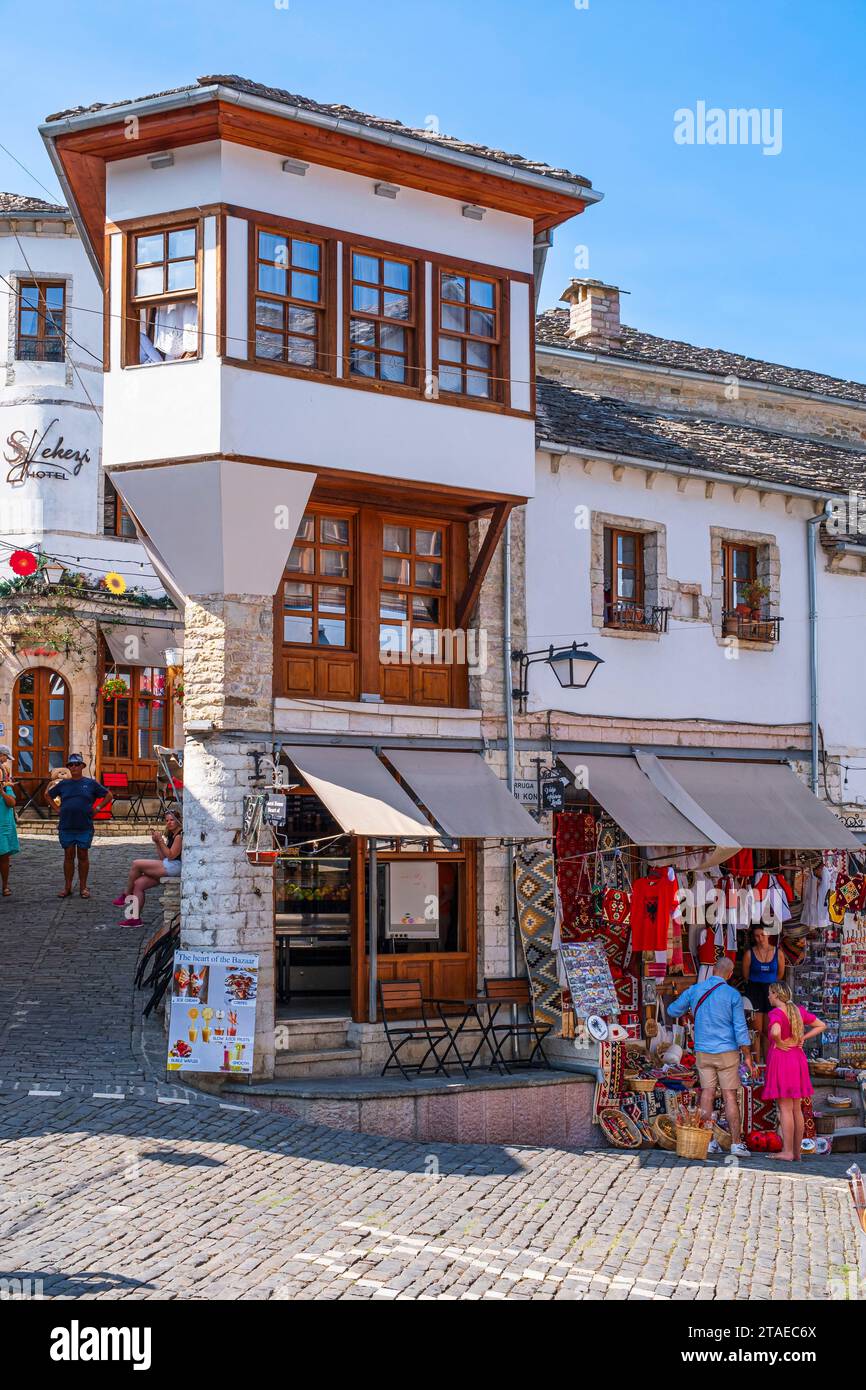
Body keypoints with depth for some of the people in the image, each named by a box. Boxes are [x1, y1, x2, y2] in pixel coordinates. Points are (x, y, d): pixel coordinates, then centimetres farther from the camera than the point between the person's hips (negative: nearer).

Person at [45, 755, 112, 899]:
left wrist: (96, 808, -2)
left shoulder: (90, 783, 1)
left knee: (83, 856, 4)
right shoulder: (63, 783, 6)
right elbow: (48, 795, 19)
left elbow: (108, 796, 6)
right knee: (68, 856, 6)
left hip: (85, 827, -2)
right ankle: (67, 887, 12)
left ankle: (83, 887, 12)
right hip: (66, 826, 2)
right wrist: (57, 808, 6)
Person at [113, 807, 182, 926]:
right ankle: (135, 918, -2)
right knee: (138, 883, -2)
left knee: (136, 864, -11)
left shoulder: (180, 834, -8)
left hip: (174, 866, -10)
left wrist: (160, 840, -11)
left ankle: (126, 895, 5)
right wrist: (157, 843, 8)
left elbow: (171, 856, -15)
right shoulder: (171, 835, 23)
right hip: (168, 867, 10)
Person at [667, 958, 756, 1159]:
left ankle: (708, 1141, 6)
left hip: (703, 1052, 3)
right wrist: (748, 1057, -2)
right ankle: (736, 1143, 2)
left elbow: (672, 1011, 13)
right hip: (727, 1052, -3)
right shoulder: (733, 995, -8)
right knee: (730, 1097, 1)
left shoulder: (694, 990, 1)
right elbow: (740, 1028, -10)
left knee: (707, 1093, 7)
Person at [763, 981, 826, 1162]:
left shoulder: (775, 1013, -13)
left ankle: (787, 1152, -2)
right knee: (797, 1109, 11)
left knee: (785, 1108, -4)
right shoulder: (799, 1010, 8)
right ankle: (797, 1151, 15)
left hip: (780, 1058, -7)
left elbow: (775, 1032, -33)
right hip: (798, 1059, 7)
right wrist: (803, 1038, 8)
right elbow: (821, 1026, 15)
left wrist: (779, 1043, -14)